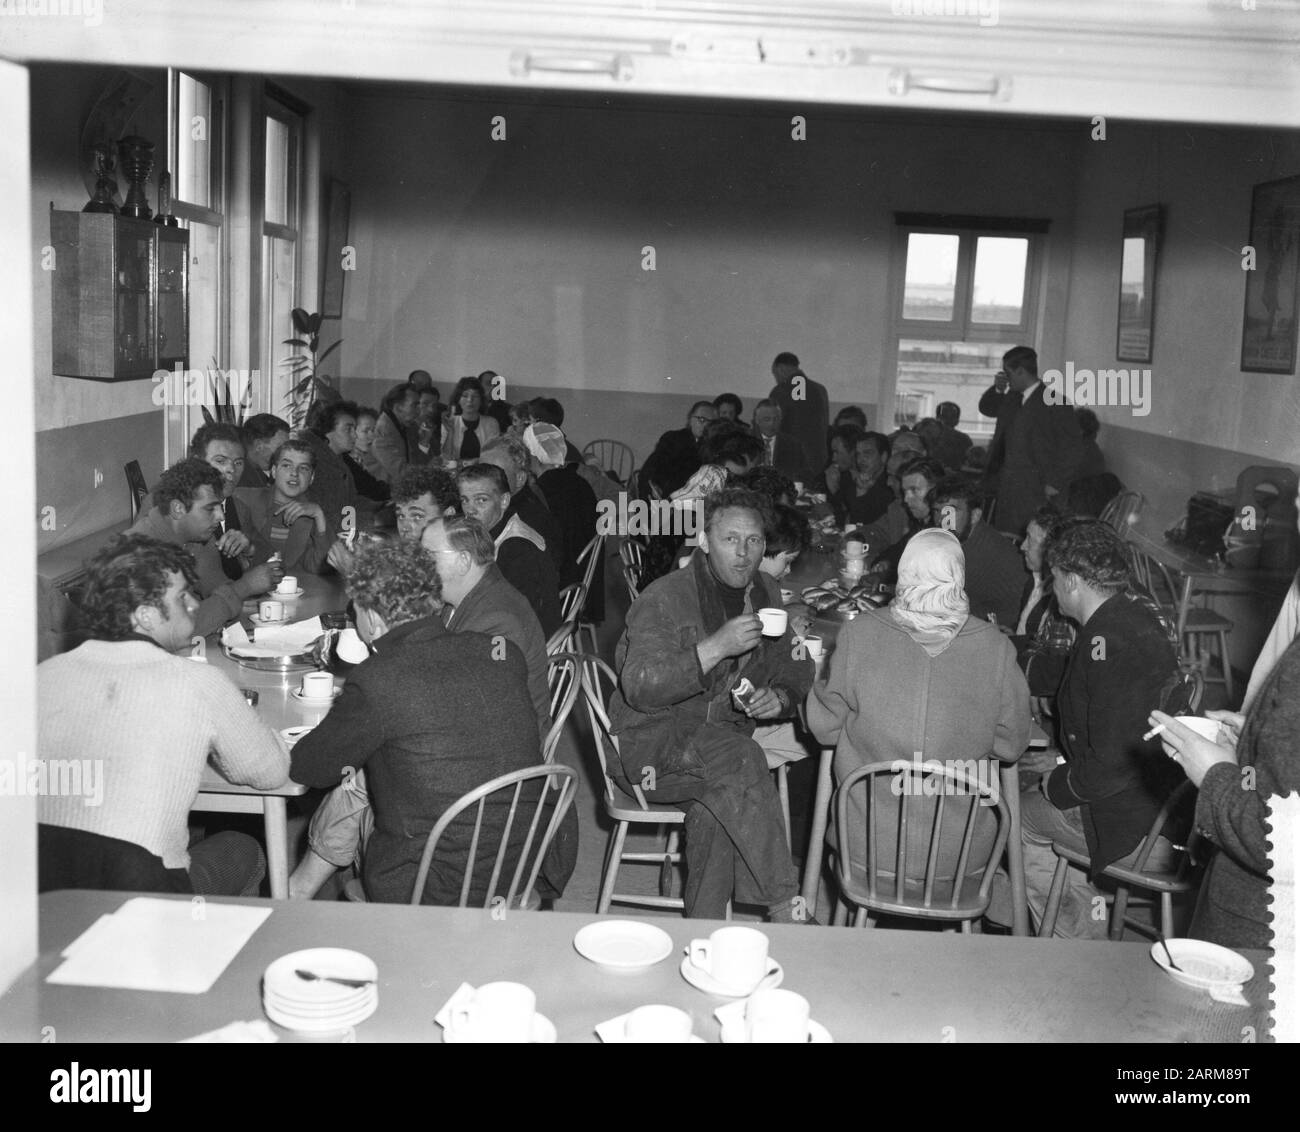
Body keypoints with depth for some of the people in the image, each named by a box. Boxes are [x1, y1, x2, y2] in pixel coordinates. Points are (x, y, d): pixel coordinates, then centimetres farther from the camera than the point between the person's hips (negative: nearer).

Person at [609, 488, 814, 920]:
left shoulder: (765, 593, 11)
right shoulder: (663, 599, -10)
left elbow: (794, 669, 22)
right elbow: (639, 688, -21)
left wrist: (780, 697, -3)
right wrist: (716, 648, -29)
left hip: (725, 735, 5)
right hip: (650, 745, -5)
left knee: (716, 806, -31)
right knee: (736, 757, -35)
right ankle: (786, 909, -29)